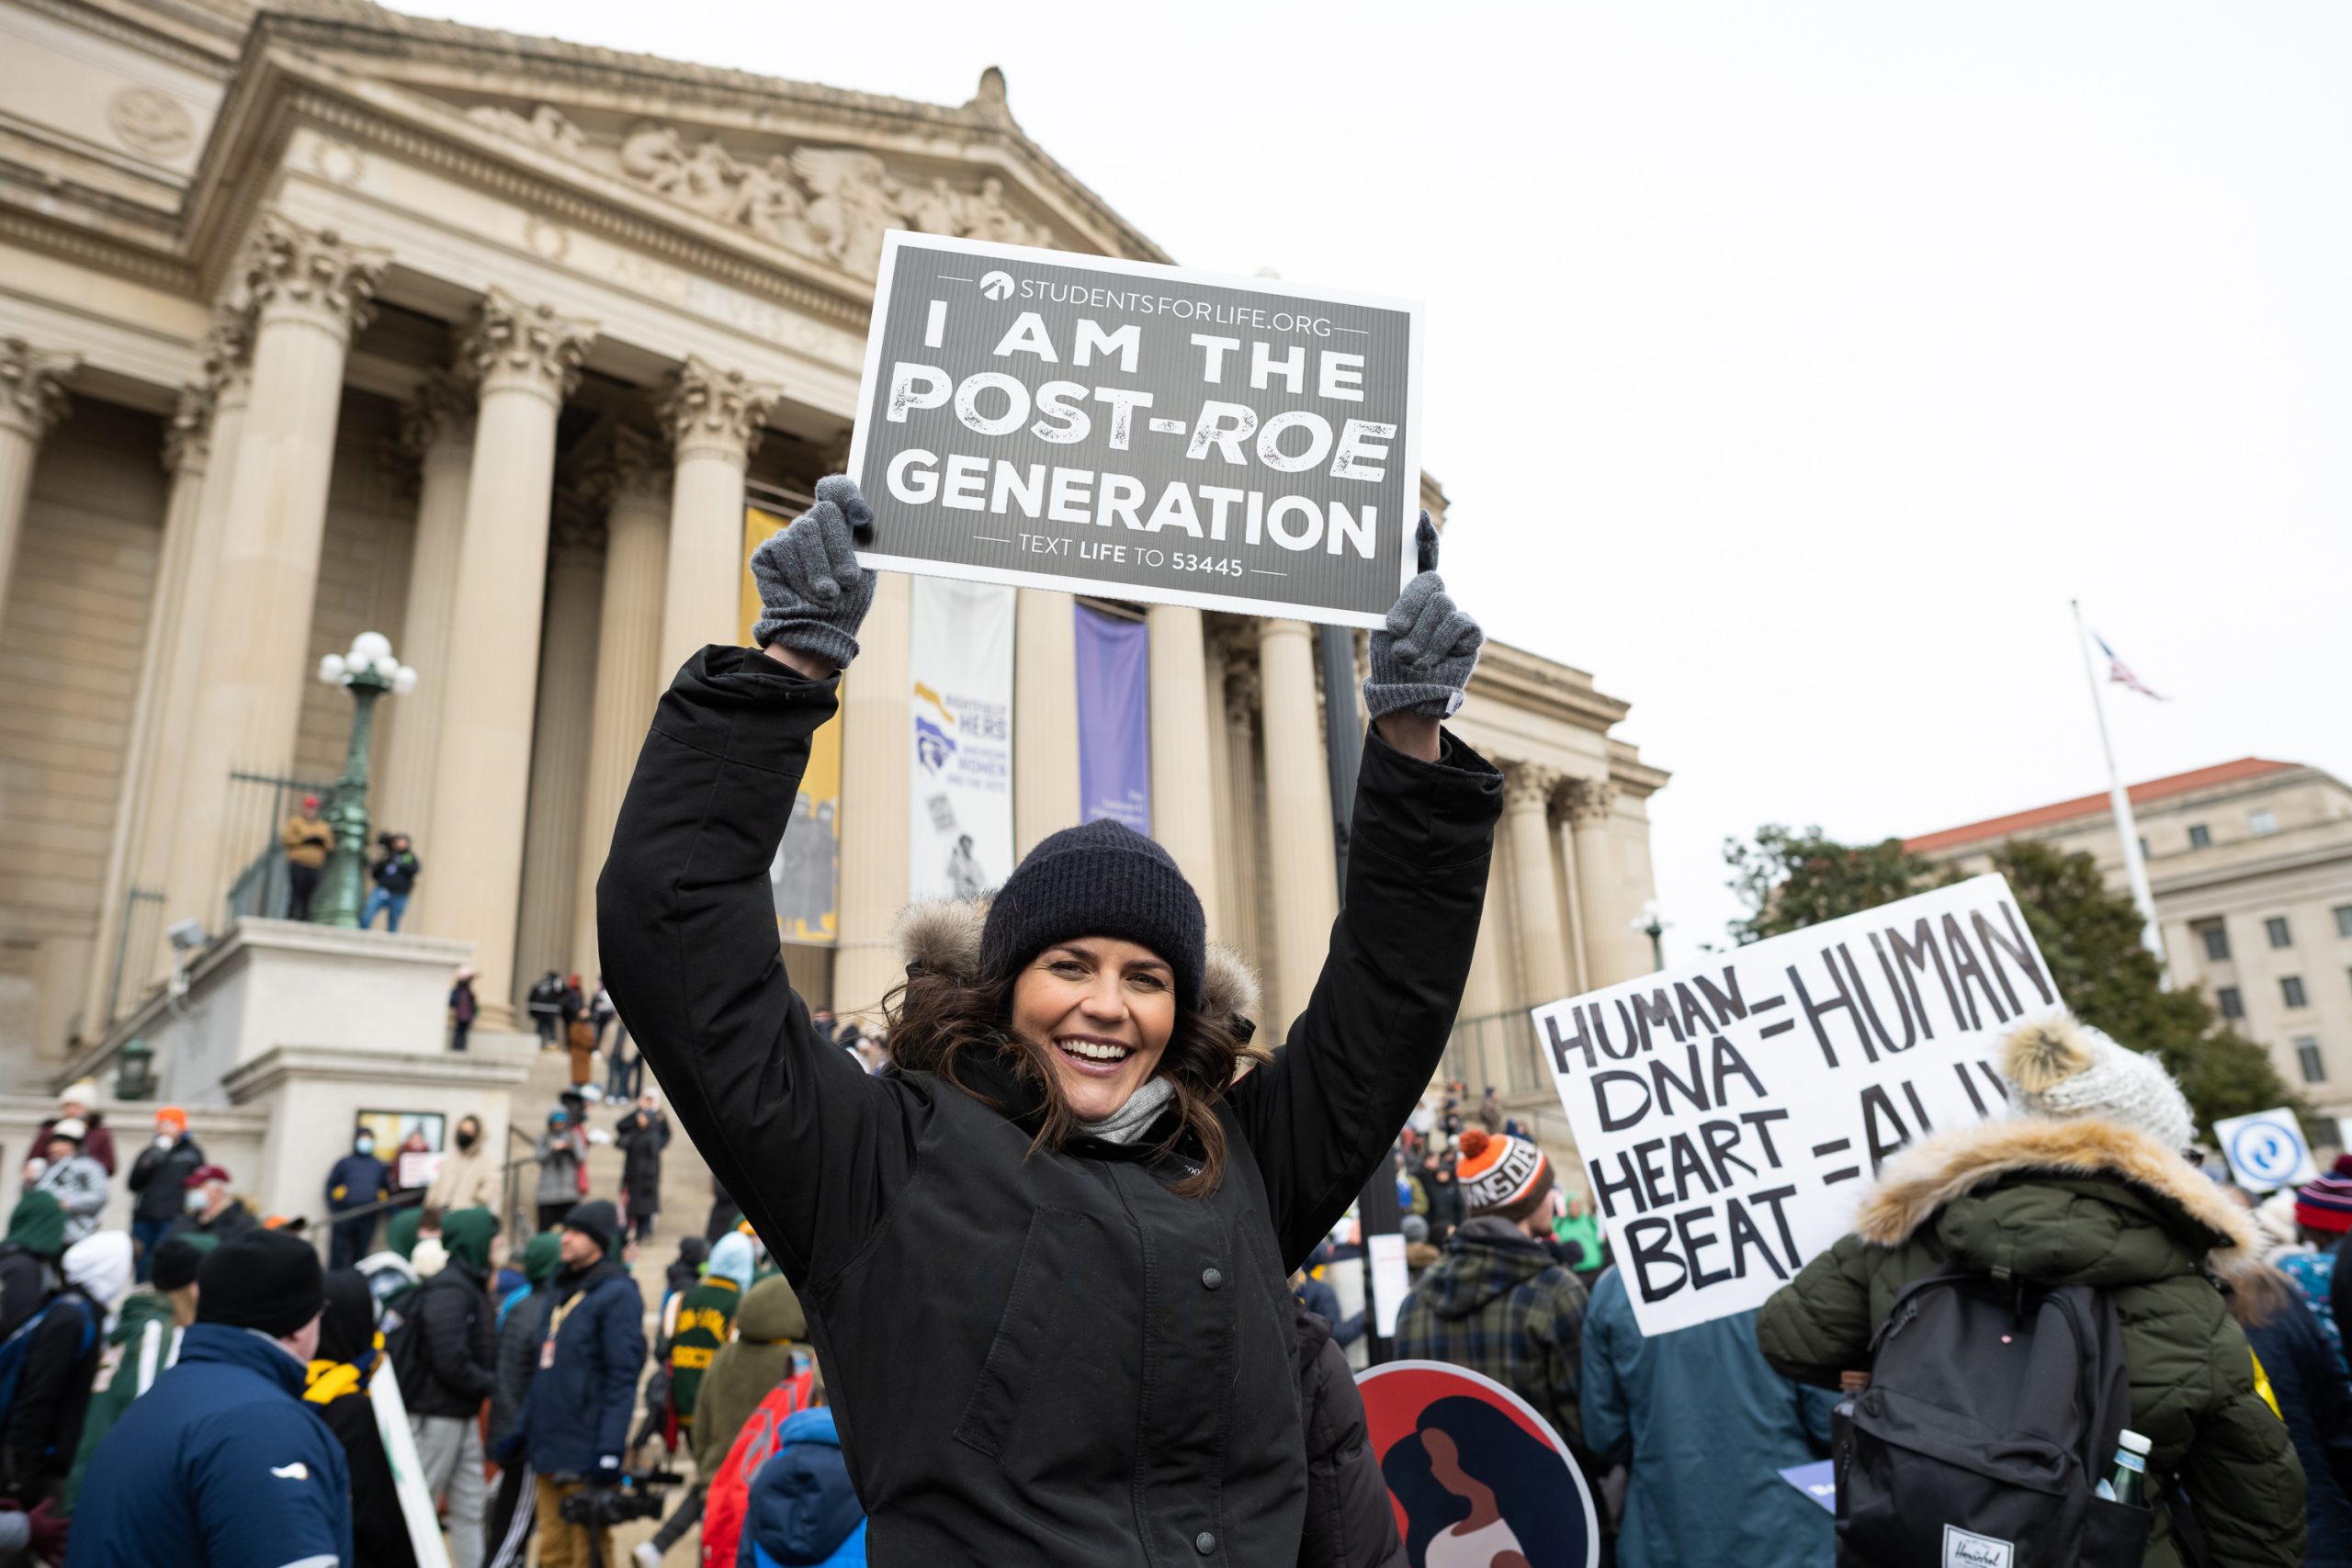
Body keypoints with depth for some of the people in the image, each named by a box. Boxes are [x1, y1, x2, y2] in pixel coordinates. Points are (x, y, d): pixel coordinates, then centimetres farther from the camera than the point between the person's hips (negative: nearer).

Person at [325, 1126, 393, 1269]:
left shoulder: (379, 1166, 16)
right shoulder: (345, 1163, 9)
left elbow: (387, 1189, 16)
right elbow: (331, 1185, 6)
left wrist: (380, 1208, 0)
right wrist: (333, 1207, -6)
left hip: (368, 1216, 2)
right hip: (344, 1214, -2)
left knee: (361, 1252, 4)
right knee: (339, 1252, -3)